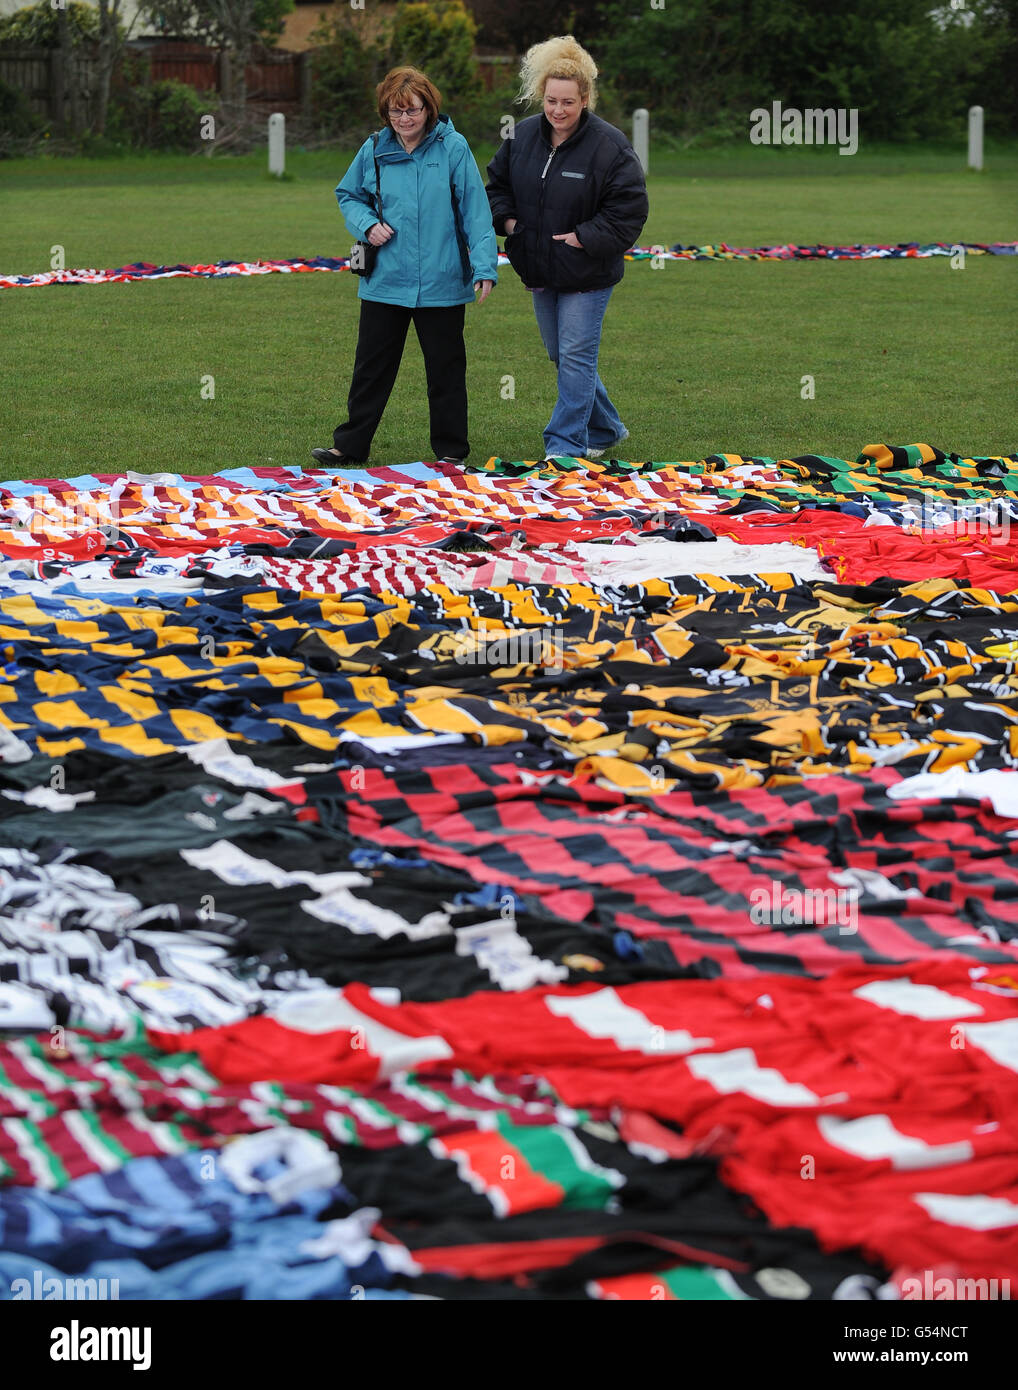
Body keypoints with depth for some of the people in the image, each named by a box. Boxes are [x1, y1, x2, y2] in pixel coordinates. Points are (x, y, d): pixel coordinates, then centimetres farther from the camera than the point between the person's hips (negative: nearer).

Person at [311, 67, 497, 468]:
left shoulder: (453, 148, -6)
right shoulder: (374, 150, 2)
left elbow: (475, 211, -6)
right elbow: (348, 196, 16)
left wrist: (484, 266, -13)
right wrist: (367, 224, -4)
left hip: (441, 283, -2)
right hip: (384, 281, 2)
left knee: (445, 370, 9)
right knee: (371, 367, 9)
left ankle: (450, 449, 20)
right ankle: (350, 446, 18)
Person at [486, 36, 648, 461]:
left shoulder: (609, 145, -15)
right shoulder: (522, 135, 2)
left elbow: (629, 208, -13)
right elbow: (497, 183, 18)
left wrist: (584, 238, -18)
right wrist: (507, 219, 1)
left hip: (586, 274, -6)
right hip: (540, 270, 6)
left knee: (576, 357, -6)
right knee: (561, 357, 15)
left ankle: (566, 445, -1)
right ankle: (606, 429, 31)